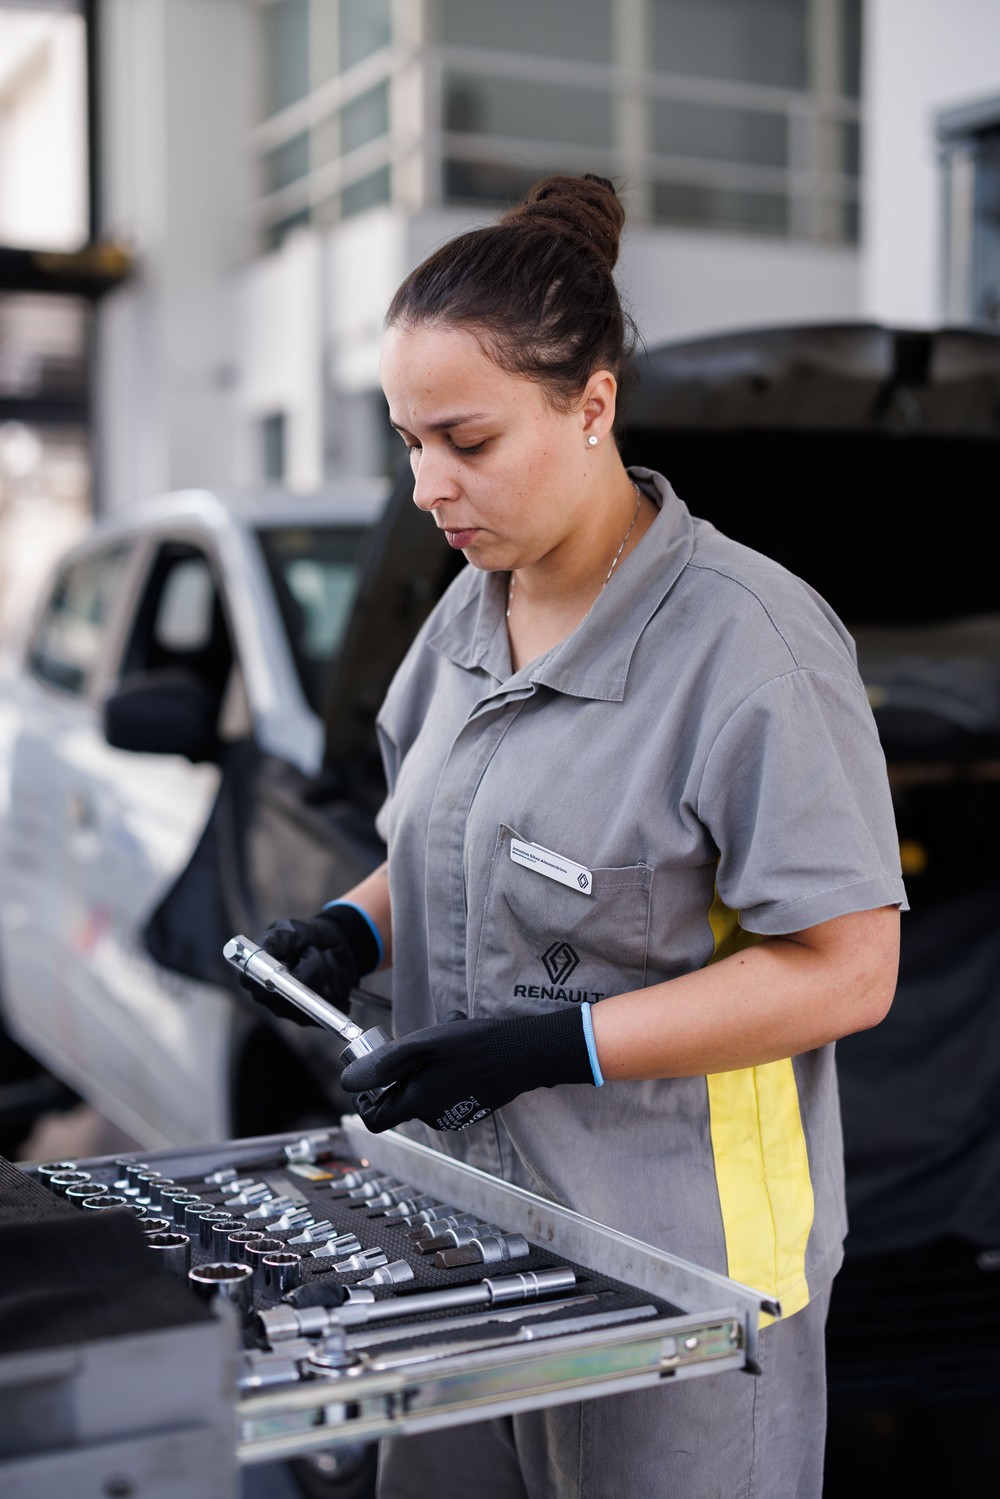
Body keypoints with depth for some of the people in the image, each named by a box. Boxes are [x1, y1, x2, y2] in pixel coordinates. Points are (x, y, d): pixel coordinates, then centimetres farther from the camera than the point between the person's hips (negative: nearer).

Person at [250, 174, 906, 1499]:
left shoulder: (748, 642, -18)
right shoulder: (470, 615, 6)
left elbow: (846, 971, -19)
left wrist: (553, 1045, -23)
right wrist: (356, 930, 0)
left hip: (675, 1273, -7)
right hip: (463, 1230, 7)